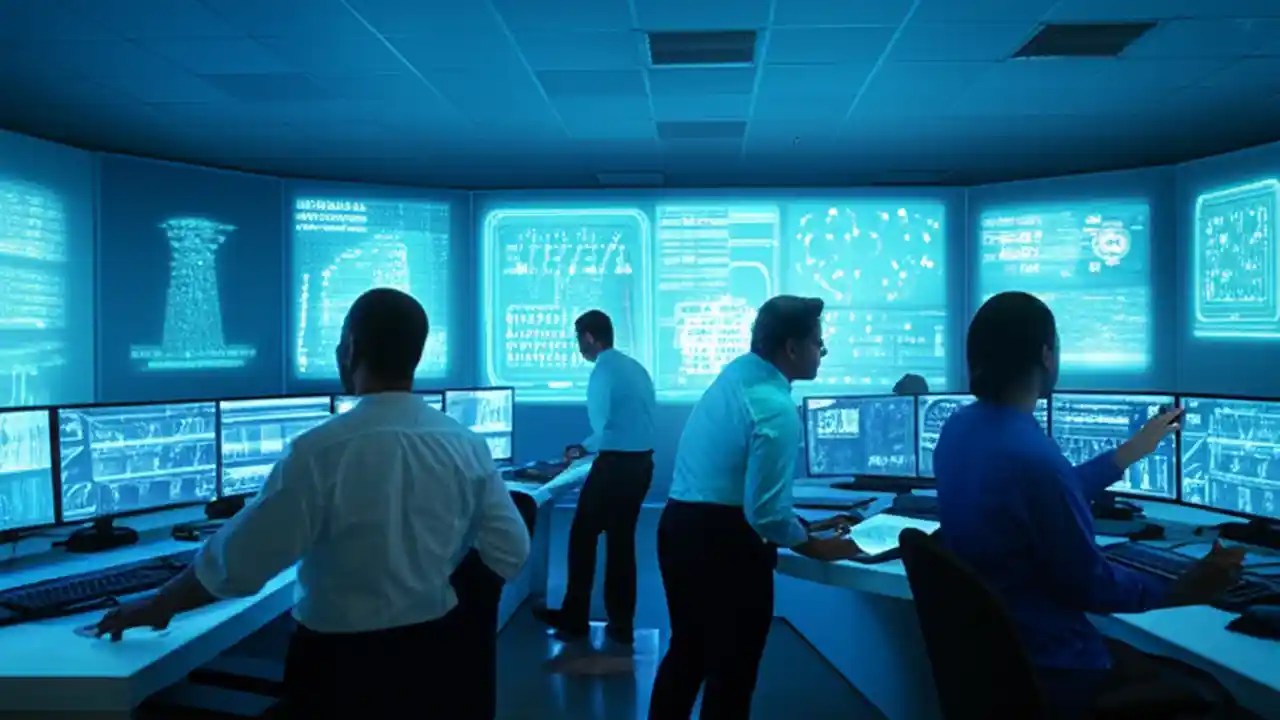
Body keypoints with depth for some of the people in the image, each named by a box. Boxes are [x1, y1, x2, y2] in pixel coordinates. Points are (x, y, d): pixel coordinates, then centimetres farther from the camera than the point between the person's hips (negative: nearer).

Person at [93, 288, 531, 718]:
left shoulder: (322, 451, -21)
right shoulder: (467, 446, -10)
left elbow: (235, 561, -14)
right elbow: (511, 554, -4)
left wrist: (160, 605, 4)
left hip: (345, 665, -3)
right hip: (441, 652, 4)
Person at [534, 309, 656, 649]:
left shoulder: (602, 372, -13)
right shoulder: (635, 367, 11)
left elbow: (604, 432, -17)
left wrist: (581, 448, 3)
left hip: (615, 466, -8)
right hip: (642, 463, 8)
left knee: (583, 537, 8)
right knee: (621, 541, 15)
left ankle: (574, 619, 19)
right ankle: (621, 625, 21)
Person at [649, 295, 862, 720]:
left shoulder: (736, 373, 9)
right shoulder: (775, 408, -19)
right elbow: (764, 513, -21)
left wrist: (802, 526, 20)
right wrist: (813, 546, -3)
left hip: (680, 526, 9)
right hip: (723, 541, -9)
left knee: (687, 651, 24)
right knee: (732, 667, 10)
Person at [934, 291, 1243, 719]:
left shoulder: (959, 429, -2)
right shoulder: (1032, 456, -30)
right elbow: (1089, 584, -19)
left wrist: (1134, 450, 21)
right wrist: (1182, 592, -4)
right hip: (1046, 667, -8)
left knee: (1143, 655, 25)